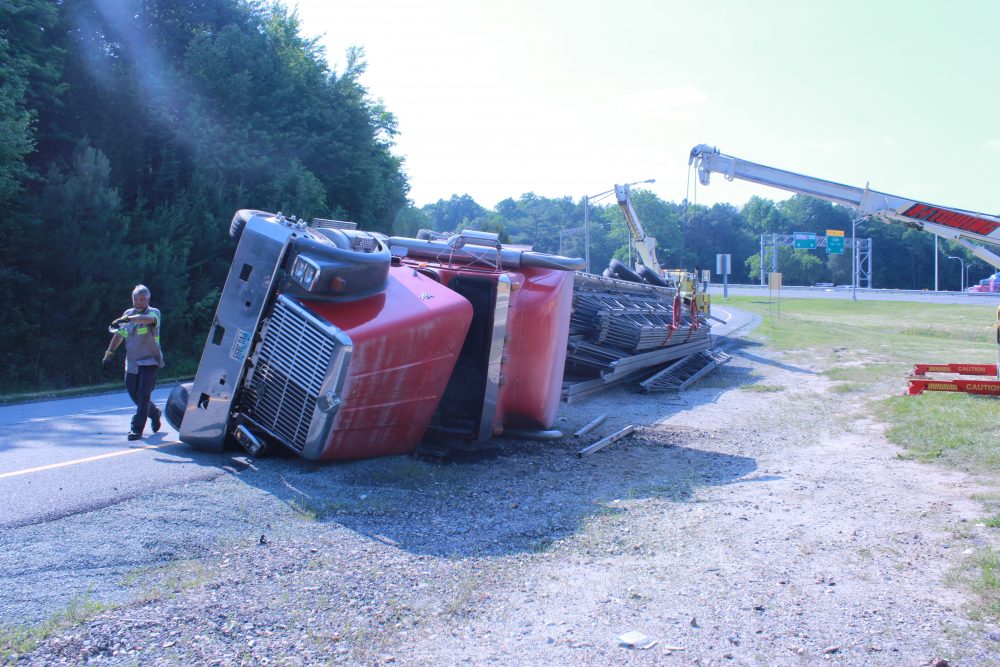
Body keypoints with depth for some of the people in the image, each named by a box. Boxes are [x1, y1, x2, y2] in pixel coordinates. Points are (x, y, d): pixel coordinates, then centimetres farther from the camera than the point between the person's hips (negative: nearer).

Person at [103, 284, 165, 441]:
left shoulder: (154, 312, -7)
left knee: (143, 395, -11)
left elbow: (149, 319, -32)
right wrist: (109, 353, 8)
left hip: (149, 361, -6)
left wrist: (127, 319, -45)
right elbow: (119, 335, 17)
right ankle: (154, 413, 34)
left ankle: (137, 428, -7)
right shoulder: (128, 313, 11)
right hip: (131, 362, 6)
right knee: (134, 395, 10)